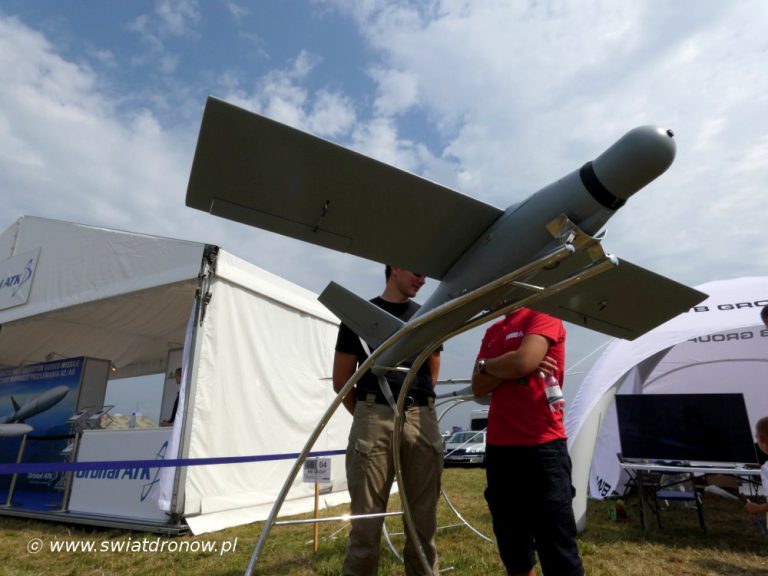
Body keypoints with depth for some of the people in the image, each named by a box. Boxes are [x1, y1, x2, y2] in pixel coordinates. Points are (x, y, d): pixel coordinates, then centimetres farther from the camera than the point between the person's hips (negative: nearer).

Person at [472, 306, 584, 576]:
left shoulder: (543, 318, -3)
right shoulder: (492, 331, 15)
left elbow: (523, 362, -21)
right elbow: (477, 387, 6)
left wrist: (486, 365, -3)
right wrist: (510, 369, -10)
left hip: (542, 448, -6)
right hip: (498, 448, 7)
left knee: (558, 553, 0)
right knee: (512, 546, 16)